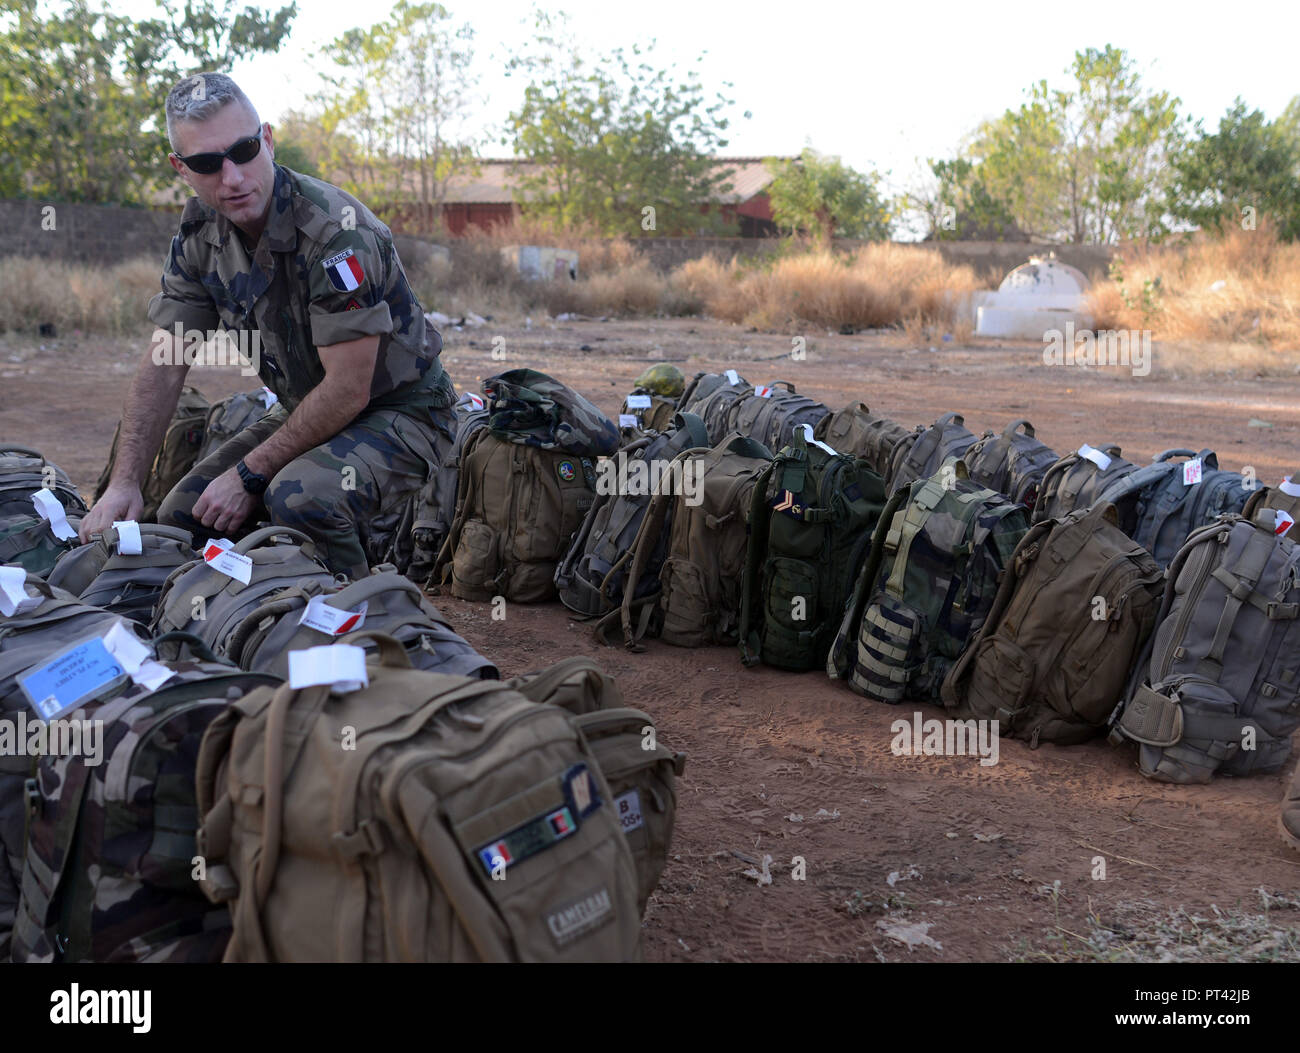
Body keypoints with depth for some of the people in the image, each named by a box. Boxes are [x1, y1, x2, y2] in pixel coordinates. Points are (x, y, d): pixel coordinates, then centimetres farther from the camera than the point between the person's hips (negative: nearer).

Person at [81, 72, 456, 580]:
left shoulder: (336, 229, -27)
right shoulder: (199, 232, -3)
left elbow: (348, 390, -26)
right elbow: (165, 364, 1)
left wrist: (248, 476, -19)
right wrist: (124, 483, -8)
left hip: (399, 411, -7)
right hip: (305, 411, 8)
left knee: (300, 498, -34)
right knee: (182, 514, 0)